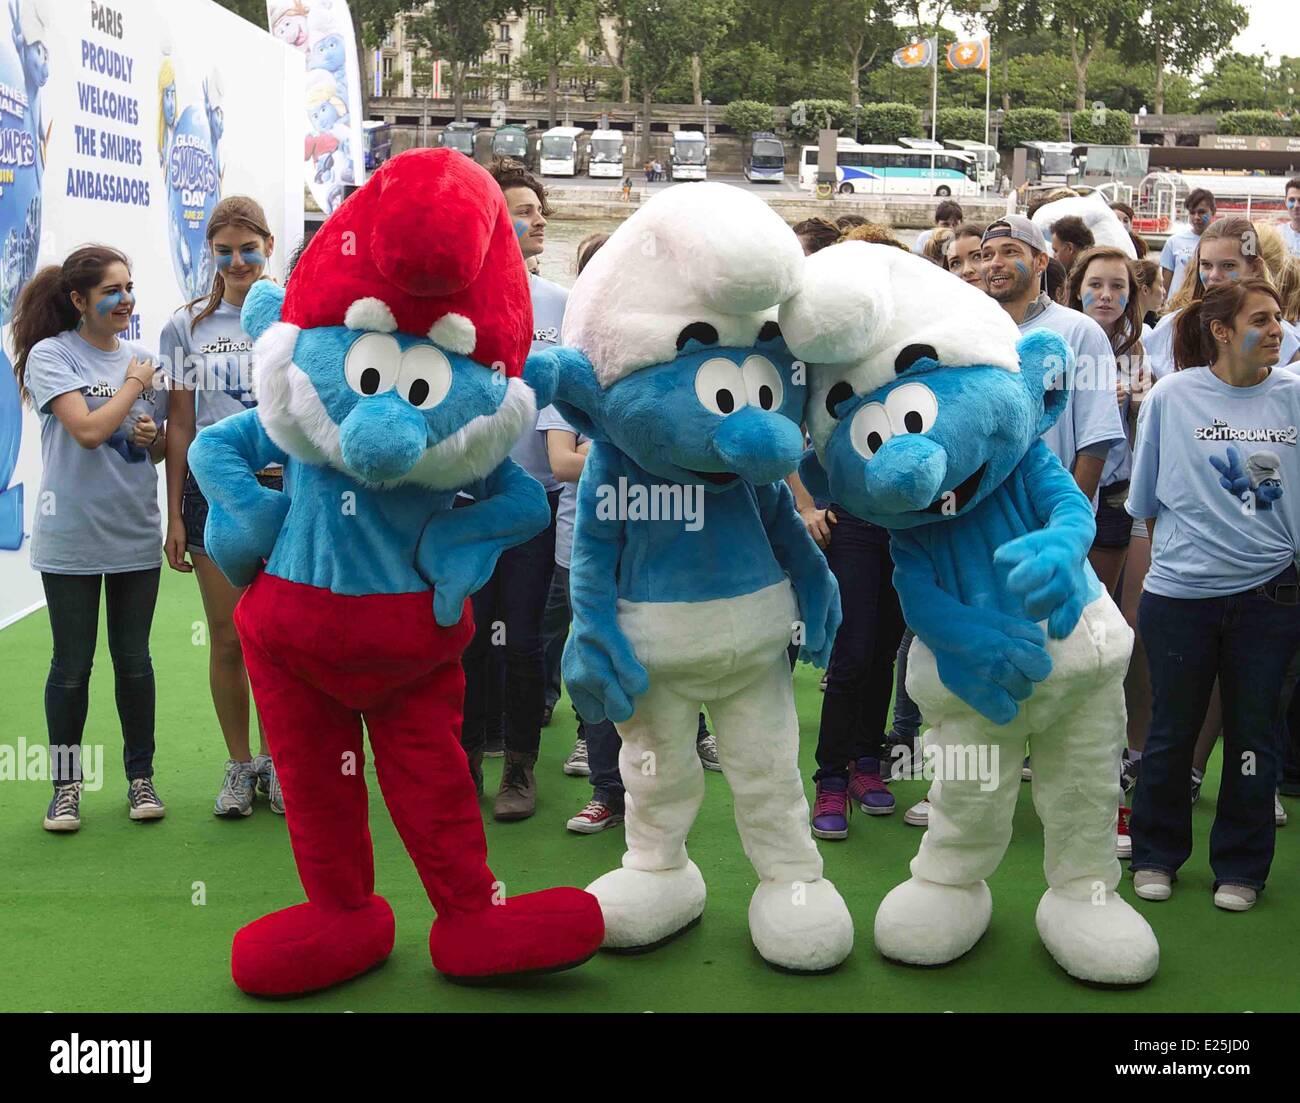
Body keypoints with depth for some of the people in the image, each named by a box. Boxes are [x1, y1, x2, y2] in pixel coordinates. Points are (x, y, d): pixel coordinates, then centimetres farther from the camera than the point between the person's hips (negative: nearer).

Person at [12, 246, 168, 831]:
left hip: (136, 535, 4)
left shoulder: (143, 359, 8)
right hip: (72, 537, -4)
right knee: (72, 664, 5)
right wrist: (134, 383, -7)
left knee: (135, 660, 9)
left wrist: (153, 436, -5)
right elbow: (88, 430, -19)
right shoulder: (50, 355, -7)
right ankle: (66, 785, 19)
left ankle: (140, 777, 22)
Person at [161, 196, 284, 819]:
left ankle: (273, 759, 19)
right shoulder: (186, 326, 7)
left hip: (283, 486, -1)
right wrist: (175, 516, 4)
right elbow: (180, 427, 7)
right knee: (226, 640, 4)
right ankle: (238, 765, 18)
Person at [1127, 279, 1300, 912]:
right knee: (1172, 729, 9)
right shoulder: (1171, 396, -2)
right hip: (1180, 593, -1)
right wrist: (1174, 552, 7)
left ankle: (1240, 867, 24)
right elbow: (1147, 497, 6)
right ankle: (1156, 856, 26)